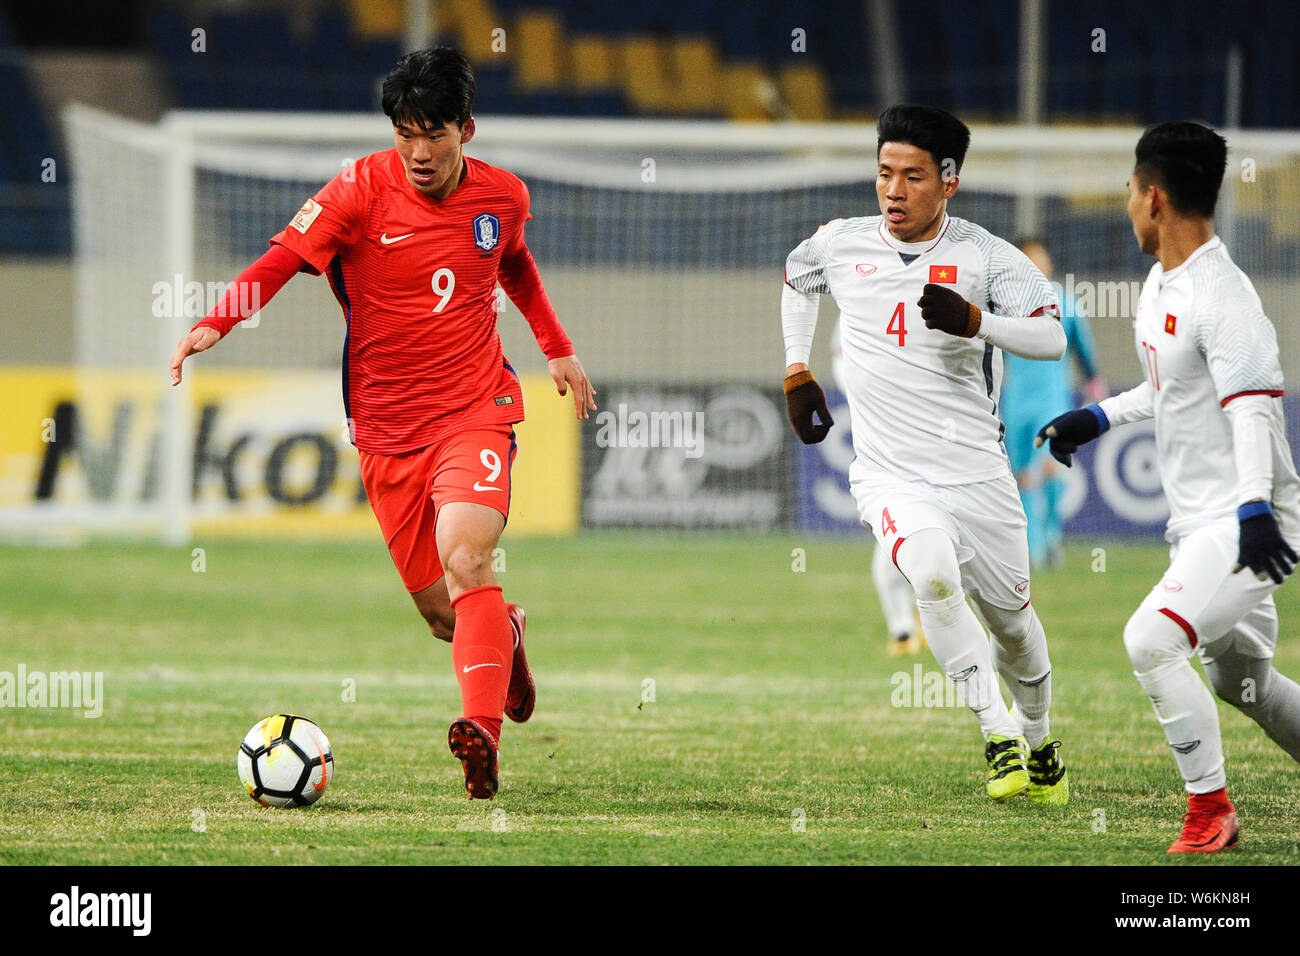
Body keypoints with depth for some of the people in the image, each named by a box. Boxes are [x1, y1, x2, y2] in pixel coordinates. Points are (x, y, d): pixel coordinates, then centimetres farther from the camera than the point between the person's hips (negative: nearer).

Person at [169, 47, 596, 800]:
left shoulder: (502, 196, 1)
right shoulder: (363, 190, -9)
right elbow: (285, 257, -18)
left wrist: (558, 349, 25)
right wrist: (216, 323, -33)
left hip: (476, 410, 0)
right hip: (387, 429, 0)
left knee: (465, 557, -26)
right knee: (440, 611, 5)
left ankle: (484, 731, -35)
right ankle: (505, 633, 41)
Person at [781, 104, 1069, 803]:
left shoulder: (987, 256, -6)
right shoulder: (840, 245, 4)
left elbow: (1051, 338, -18)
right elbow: (796, 278, 28)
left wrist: (974, 321, -33)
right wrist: (796, 371, 20)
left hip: (978, 475, 0)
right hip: (889, 477, 0)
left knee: (1010, 616, 10)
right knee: (933, 571, -29)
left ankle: (1037, 740, 38)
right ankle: (998, 736, -22)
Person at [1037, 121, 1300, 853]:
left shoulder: (1222, 298, -20)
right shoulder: (1163, 284, 10)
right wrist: (1100, 417, 25)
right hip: (1200, 522, 10)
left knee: (1151, 641, -22)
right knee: (1237, 678, 18)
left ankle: (1211, 810, -10)